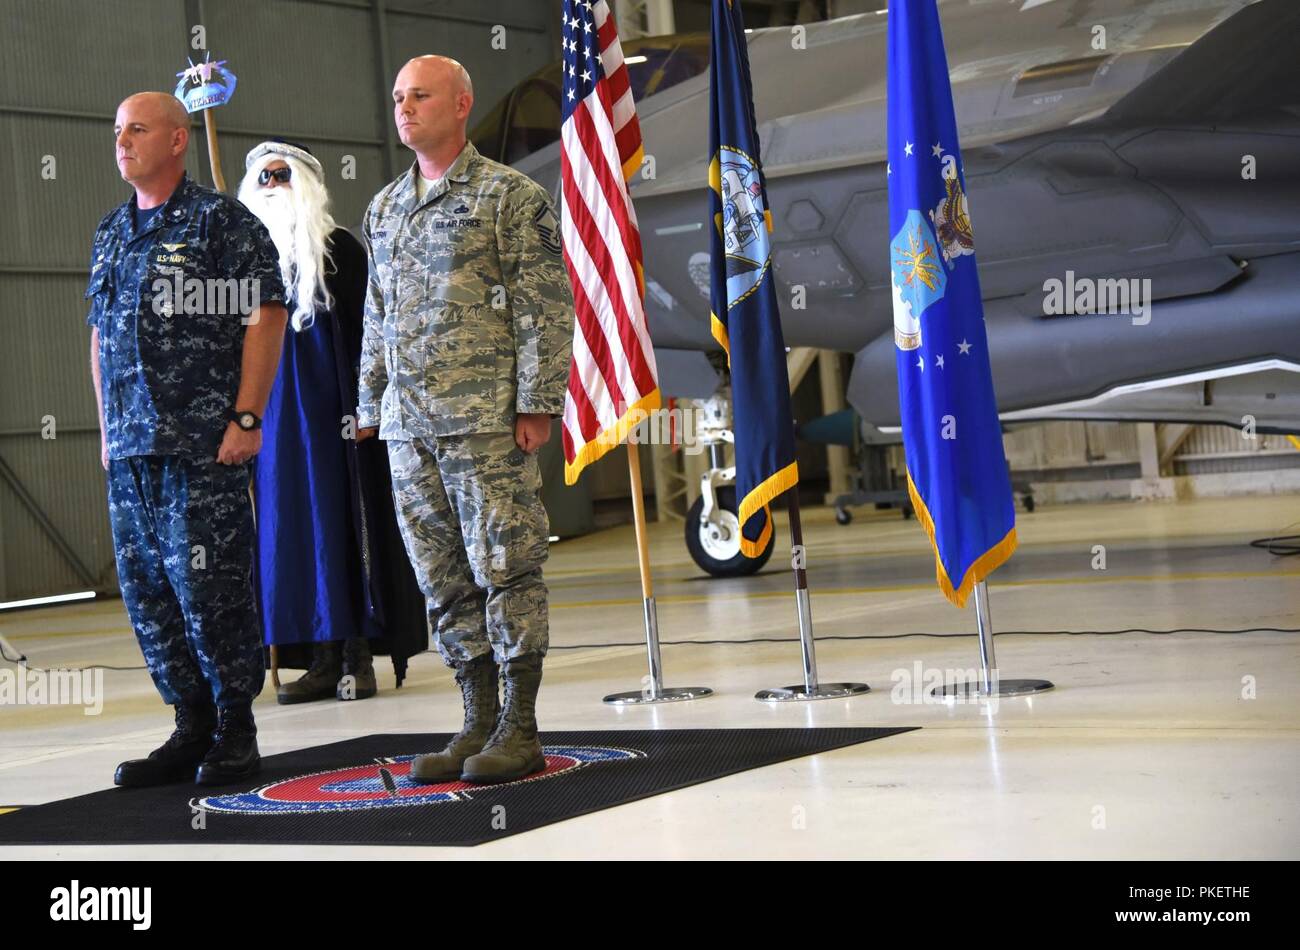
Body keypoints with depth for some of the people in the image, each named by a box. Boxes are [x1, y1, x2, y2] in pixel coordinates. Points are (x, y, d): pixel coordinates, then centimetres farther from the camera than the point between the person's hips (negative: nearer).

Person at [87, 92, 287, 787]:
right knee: (147, 594, 8)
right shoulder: (110, 234, 17)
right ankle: (192, 728, 19)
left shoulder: (220, 220, -3)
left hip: (203, 444, -7)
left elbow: (265, 317, -8)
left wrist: (246, 418, -14)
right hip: (129, 449, 7)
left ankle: (235, 731, 7)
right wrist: (107, 430, 16)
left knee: (208, 586, -6)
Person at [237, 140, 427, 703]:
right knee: (293, 527, 2)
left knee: (342, 519, -3)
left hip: (329, 405, -4)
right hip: (276, 414, 4)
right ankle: (322, 659, 6)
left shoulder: (337, 247, -1)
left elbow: (363, 329, -6)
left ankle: (357, 655, 0)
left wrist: (360, 407, -15)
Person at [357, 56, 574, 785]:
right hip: (410, 424, 6)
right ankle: (479, 721, 17)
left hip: (487, 419, -6)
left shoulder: (511, 195, -2)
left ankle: (521, 730, 4)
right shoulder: (384, 208, 17)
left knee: (507, 569, -3)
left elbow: (546, 307, -6)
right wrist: (373, 408, 17)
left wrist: (537, 403, -12)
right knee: (444, 580, 8)